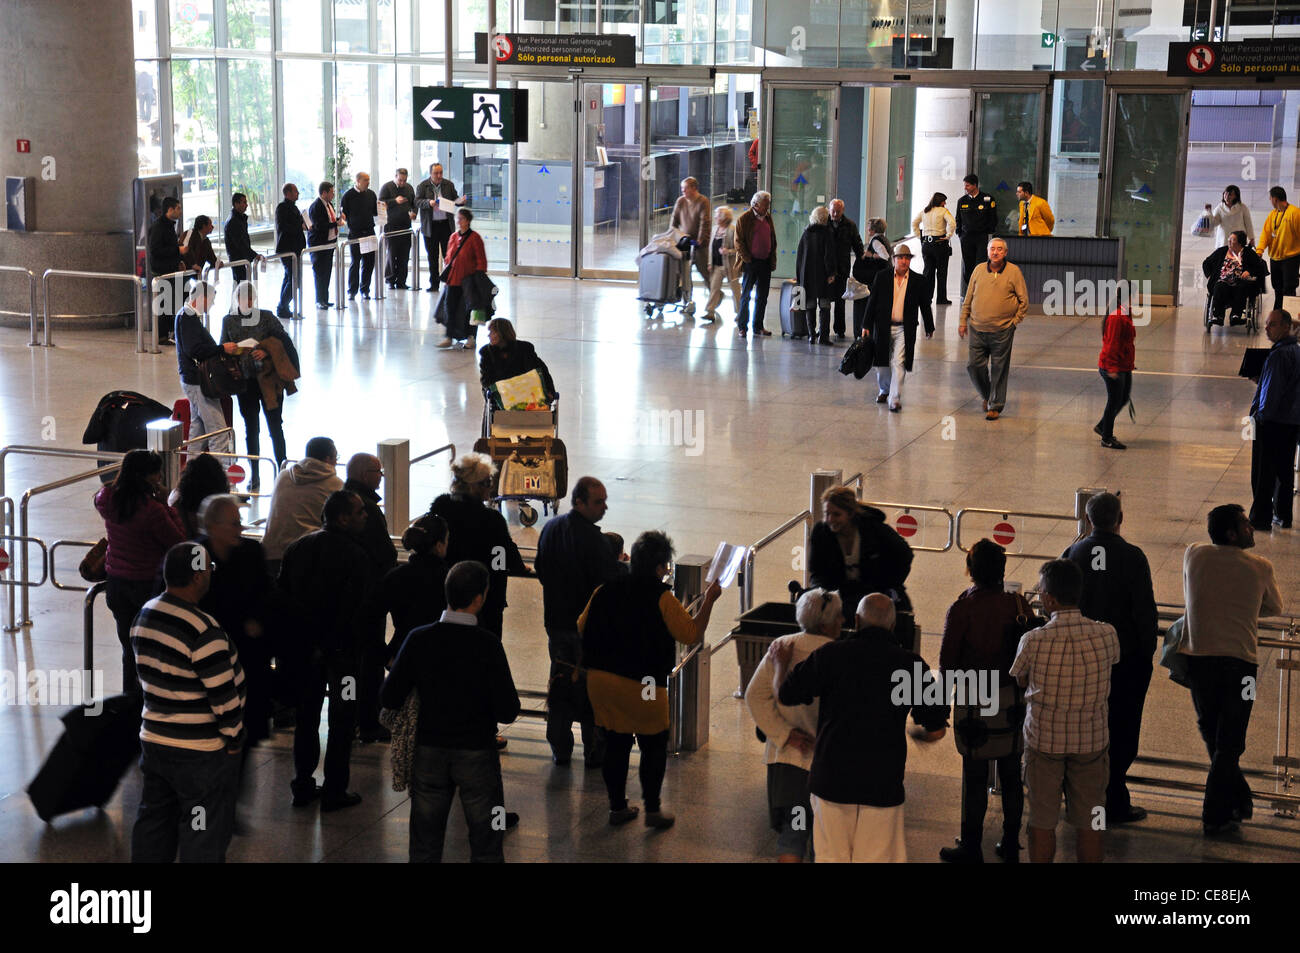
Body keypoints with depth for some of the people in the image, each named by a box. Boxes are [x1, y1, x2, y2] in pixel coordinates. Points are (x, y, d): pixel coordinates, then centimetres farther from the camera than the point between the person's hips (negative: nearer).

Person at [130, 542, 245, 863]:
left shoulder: (145, 616, 3)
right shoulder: (202, 631, -24)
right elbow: (223, 695, -21)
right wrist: (234, 740, -8)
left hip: (153, 740, 8)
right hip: (200, 753, -8)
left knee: (154, 824, 20)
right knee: (204, 837, 3)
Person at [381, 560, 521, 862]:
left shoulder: (419, 639, -10)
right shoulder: (487, 644, -18)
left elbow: (390, 698, -6)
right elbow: (507, 712, -18)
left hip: (429, 751, 3)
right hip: (477, 754, -3)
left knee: (424, 848, 15)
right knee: (486, 847, 11)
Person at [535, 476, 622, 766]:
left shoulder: (550, 528, 0)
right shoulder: (593, 539, -23)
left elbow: (540, 571, 11)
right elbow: (609, 586, -23)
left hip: (556, 621, 6)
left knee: (561, 682, 16)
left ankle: (560, 750, 22)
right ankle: (595, 751, 15)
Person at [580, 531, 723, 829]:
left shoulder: (605, 591, 4)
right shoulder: (661, 598, -12)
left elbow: (581, 627, 12)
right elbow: (691, 634, -9)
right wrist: (708, 601, 1)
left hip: (600, 679, 5)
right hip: (642, 685, -5)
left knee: (615, 743, 15)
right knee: (654, 745, 12)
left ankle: (617, 807, 22)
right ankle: (653, 810, 15)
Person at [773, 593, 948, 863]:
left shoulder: (831, 655, -7)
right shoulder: (912, 665, -4)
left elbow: (784, 694, 2)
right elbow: (936, 731, 0)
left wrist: (781, 662, 21)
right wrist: (916, 734, 23)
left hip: (831, 779, 0)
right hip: (883, 784, 0)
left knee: (831, 857, 13)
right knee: (877, 857, 10)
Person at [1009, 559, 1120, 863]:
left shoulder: (1033, 641, -20)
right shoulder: (1106, 635, -13)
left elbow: (1019, 680, -3)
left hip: (1044, 740, -2)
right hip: (1091, 740, 2)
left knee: (1042, 822, 13)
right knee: (1089, 823, 14)